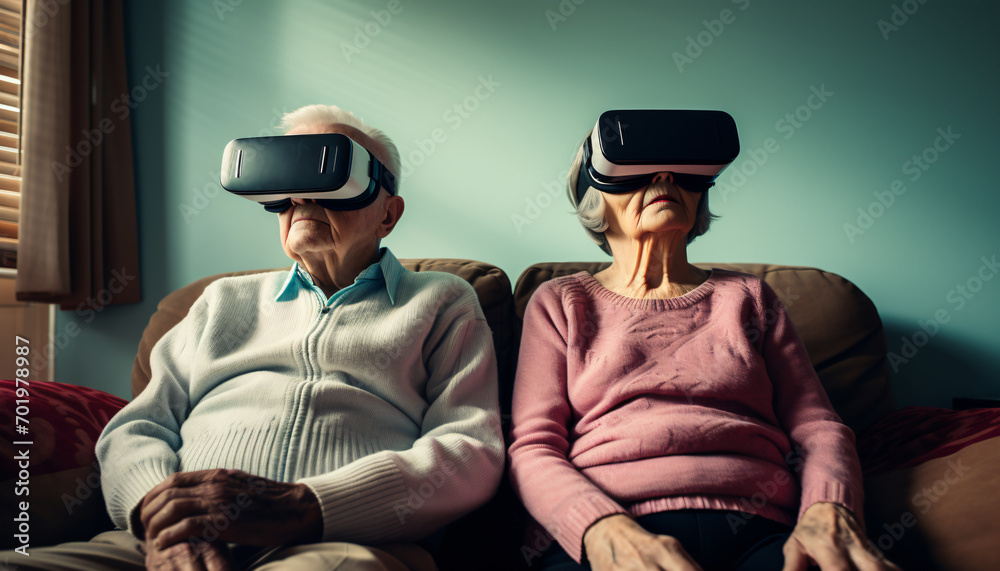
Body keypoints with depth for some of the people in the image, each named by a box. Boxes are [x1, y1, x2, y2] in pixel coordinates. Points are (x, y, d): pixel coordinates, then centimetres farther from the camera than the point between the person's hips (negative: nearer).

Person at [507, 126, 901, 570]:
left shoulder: (747, 297, 23)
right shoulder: (560, 303, 16)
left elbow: (817, 427, 16)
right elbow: (531, 449, 4)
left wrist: (829, 512, -9)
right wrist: (607, 534, -17)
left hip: (757, 533, 3)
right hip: (601, 532, -2)